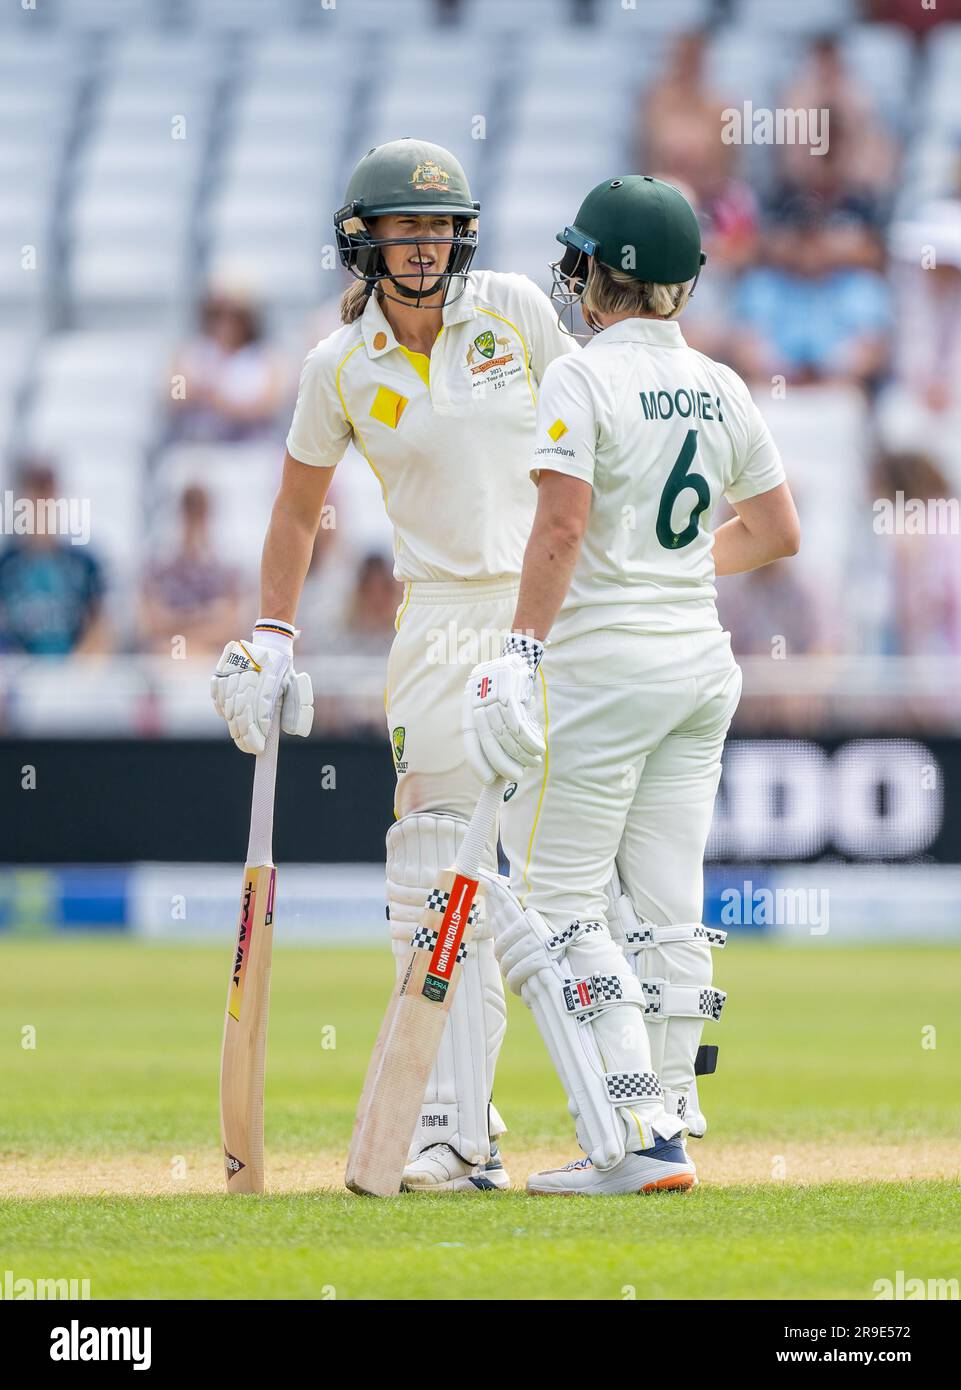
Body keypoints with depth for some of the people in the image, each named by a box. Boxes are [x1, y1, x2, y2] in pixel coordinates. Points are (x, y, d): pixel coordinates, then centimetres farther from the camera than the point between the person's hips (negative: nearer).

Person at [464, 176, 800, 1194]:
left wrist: (524, 652, -23)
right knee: (665, 909, 10)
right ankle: (668, 1128, 10)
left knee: (555, 900, -3)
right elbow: (778, 533, 14)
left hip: (605, 662, -7)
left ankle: (629, 1141, -12)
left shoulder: (583, 379, -11)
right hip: (702, 667, 7)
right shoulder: (722, 389, 9)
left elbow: (563, 525, -21)